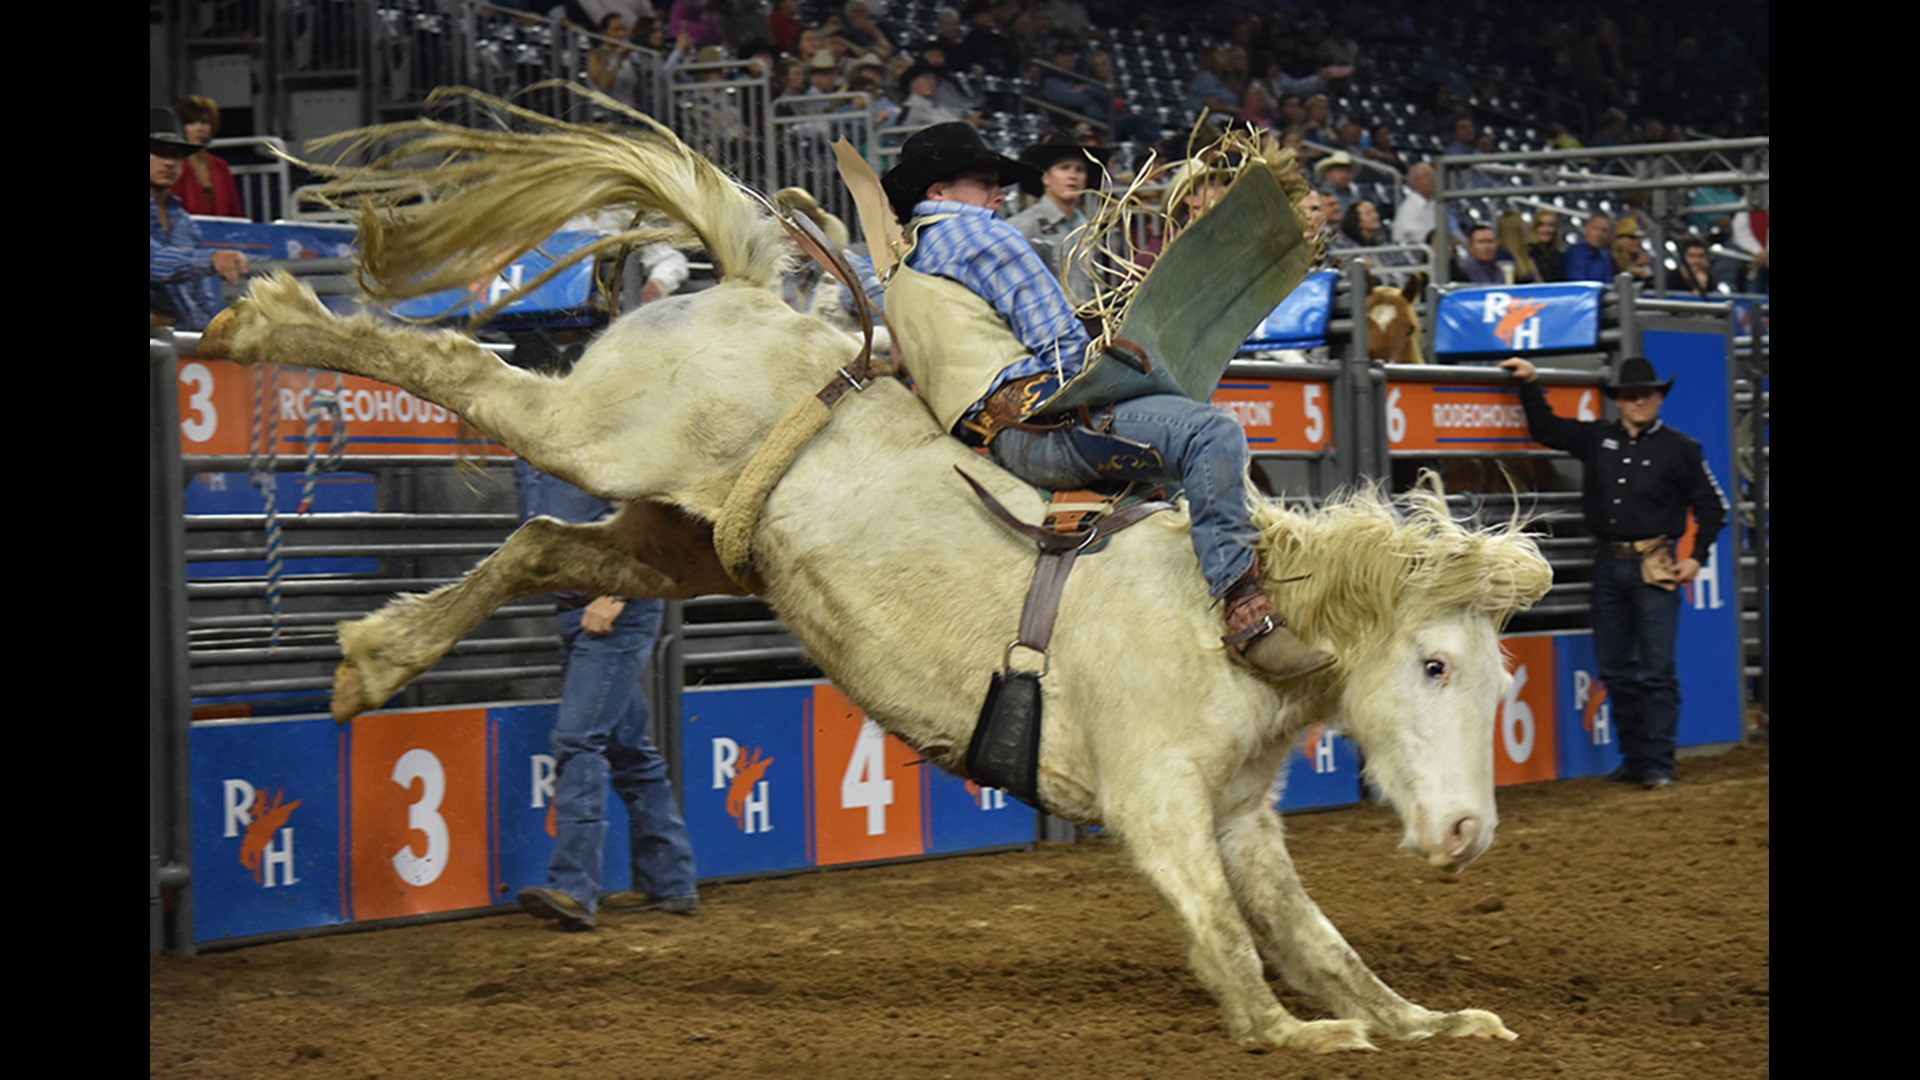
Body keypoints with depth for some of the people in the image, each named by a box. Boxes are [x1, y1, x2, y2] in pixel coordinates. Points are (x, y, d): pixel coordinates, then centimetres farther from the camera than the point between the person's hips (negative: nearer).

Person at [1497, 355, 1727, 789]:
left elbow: (1712, 508, 5)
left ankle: (1658, 763, -3)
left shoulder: (1679, 449, 0)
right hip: (1609, 565, 5)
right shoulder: (1596, 439, 9)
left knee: (1657, 669, -6)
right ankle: (1633, 757, 17)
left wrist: (1696, 558, -3)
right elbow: (1545, 429, 18)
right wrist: (1530, 383, 9)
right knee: (1615, 670, 9)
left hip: (1655, 568, -5)